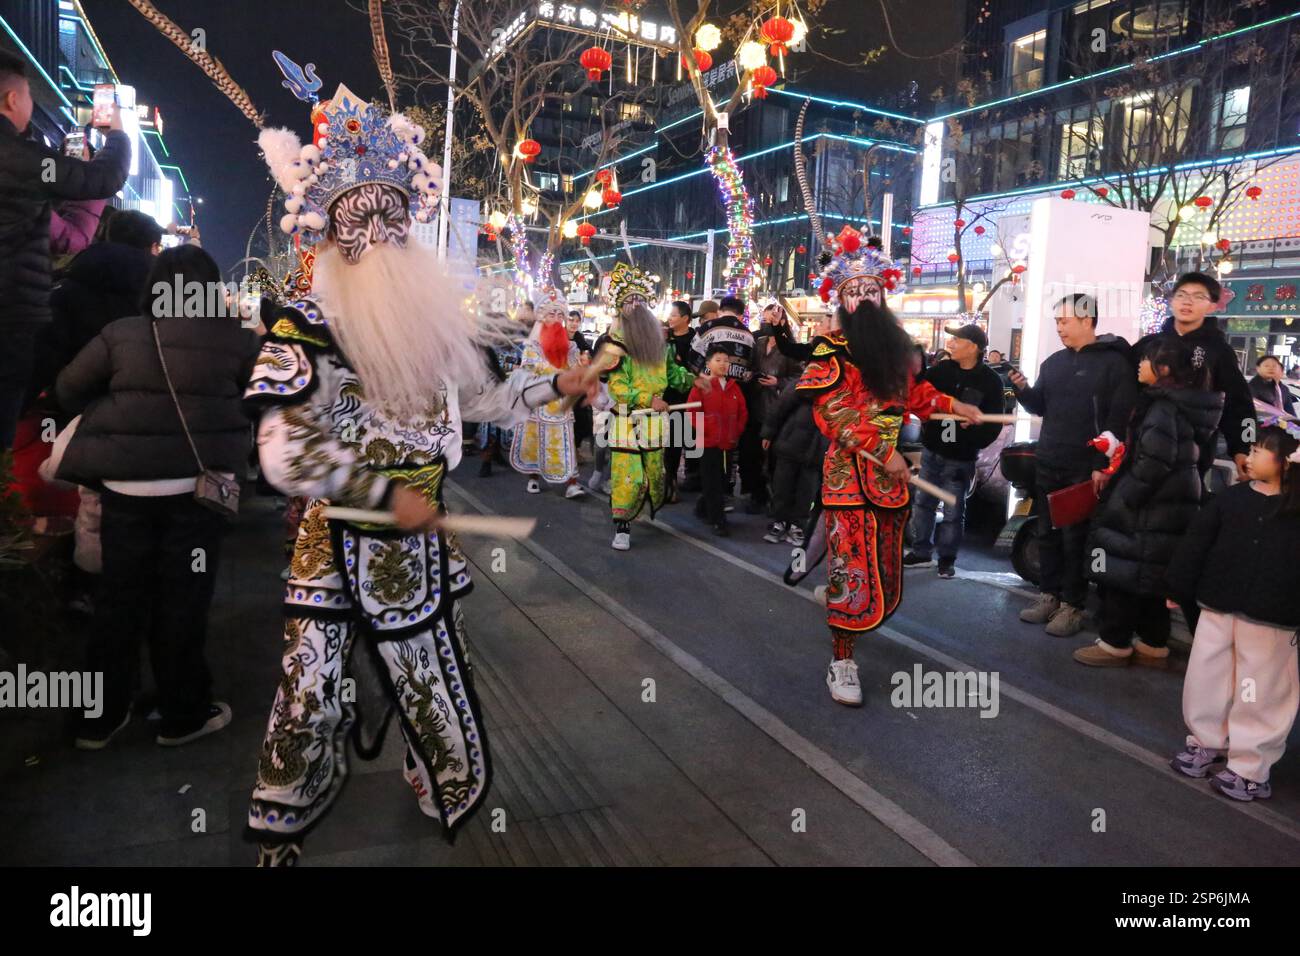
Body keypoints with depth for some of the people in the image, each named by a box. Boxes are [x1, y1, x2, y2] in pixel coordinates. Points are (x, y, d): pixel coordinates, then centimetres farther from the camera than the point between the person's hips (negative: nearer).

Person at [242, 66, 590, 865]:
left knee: (437, 682, 17)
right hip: (341, 543, -4)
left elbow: (480, 397, 18)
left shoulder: (435, 315, 5)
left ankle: (450, 800, 41)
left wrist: (556, 387, 10)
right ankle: (282, 834, 27)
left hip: (423, 534, 5)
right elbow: (283, 454, -19)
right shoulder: (305, 325, -12)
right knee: (312, 698, 1)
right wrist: (387, 494, -20)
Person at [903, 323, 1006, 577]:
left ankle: (947, 558, 18)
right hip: (932, 451, 4)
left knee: (953, 512, 5)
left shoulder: (990, 381, -9)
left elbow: (994, 423, -10)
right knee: (923, 503, 12)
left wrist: (973, 445, -21)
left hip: (960, 458, -4)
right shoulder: (941, 370, 2)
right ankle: (922, 551, 25)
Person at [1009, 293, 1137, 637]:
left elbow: (1119, 419, -14)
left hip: (1085, 469, -6)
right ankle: (1049, 596, 21)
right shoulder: (1053, 362, 12)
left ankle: (1072, 605, 9)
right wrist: (1023, 389, -3)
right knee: (1047, 534, 11)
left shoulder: (1113, 362, -8)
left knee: (1075, 538, 0)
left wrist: (1102, 465, -20)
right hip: (1048, 465, 6)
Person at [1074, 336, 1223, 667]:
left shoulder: (1164, 409, -18)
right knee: (1149, 578, 15)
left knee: (1125, 574, -1)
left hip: (1152, 510, -10)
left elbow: (1153, 463, -25)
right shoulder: (1172, 403, 13)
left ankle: (1114, 644, 7)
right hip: (1162, 508, 10)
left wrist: (1122, 498, -17)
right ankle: (1153, 646, 22)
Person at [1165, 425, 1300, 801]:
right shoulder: (1231, 497, 3)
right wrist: (1178, 588, 3)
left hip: (1270, 618, -4)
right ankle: (1207, 742, 32)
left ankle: (1249, 768, 18)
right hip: (1218, 606, 4)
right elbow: (1195, 542, 4)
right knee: (1205, 677, 13)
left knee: (1260, 693, 6)